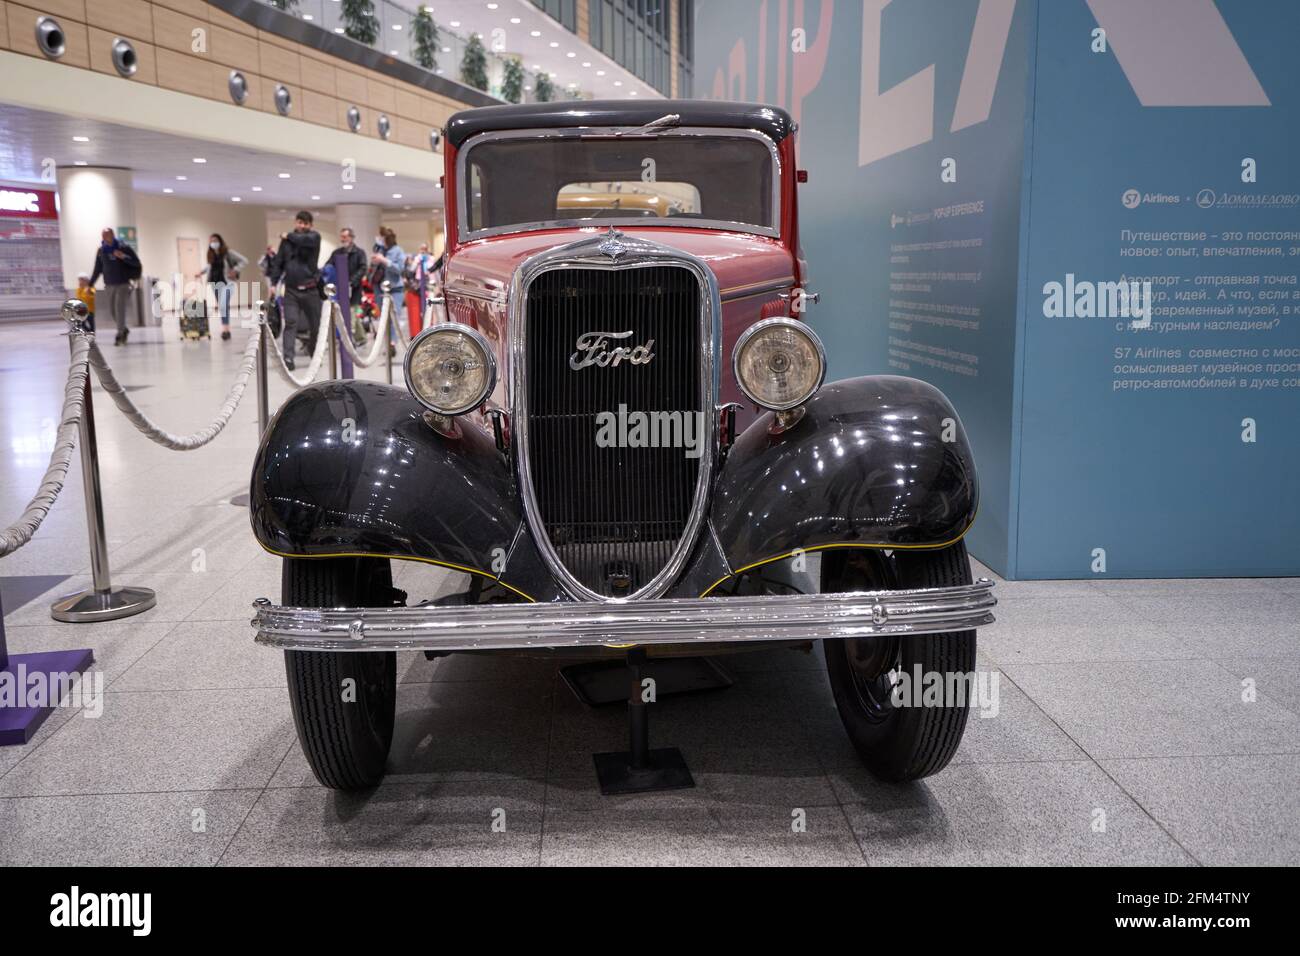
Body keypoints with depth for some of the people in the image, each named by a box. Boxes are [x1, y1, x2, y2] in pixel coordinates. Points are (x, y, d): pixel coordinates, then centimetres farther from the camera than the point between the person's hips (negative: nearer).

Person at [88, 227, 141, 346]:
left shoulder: (124, 248, -4)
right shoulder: (101, 251, 6)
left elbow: (137, 263, -6)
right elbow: (97, 270, 13)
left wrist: (124, 257, -21)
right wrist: (90, 285, 13)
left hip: (123, 284, -4)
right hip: (109, 286, 4)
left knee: (120, 308, -14)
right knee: (112, 311, 7)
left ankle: (120, 335, -10)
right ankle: (124, 330, 28)